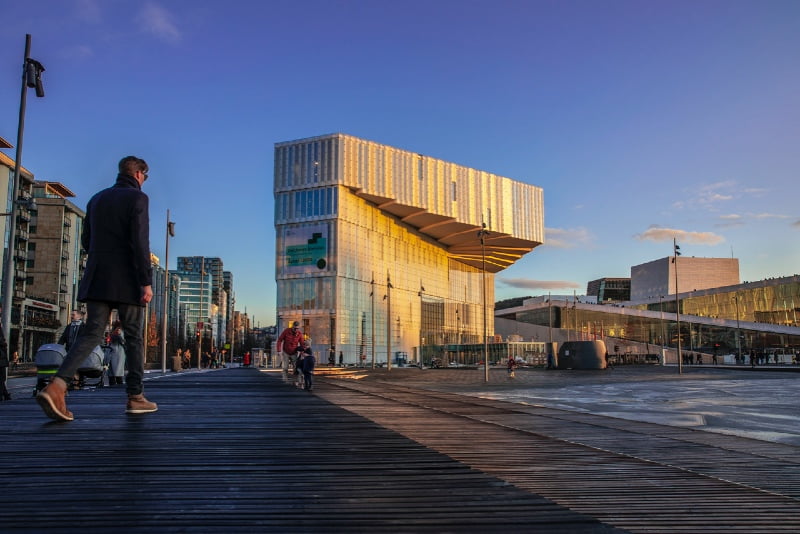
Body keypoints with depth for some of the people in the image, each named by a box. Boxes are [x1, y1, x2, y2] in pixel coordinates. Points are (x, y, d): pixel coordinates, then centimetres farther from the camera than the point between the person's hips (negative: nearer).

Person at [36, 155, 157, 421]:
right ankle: (135, 397, 11)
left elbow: (86, 242, 19)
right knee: (134, 337, 5)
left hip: (97, 280, 6)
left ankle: (57, 386, -17)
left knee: (91, 334, 3)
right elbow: (140, 241, -15)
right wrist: (146, 282, -15)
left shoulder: (96, 199, 17)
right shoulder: (137, 198, -5)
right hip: (126, 282, -5)